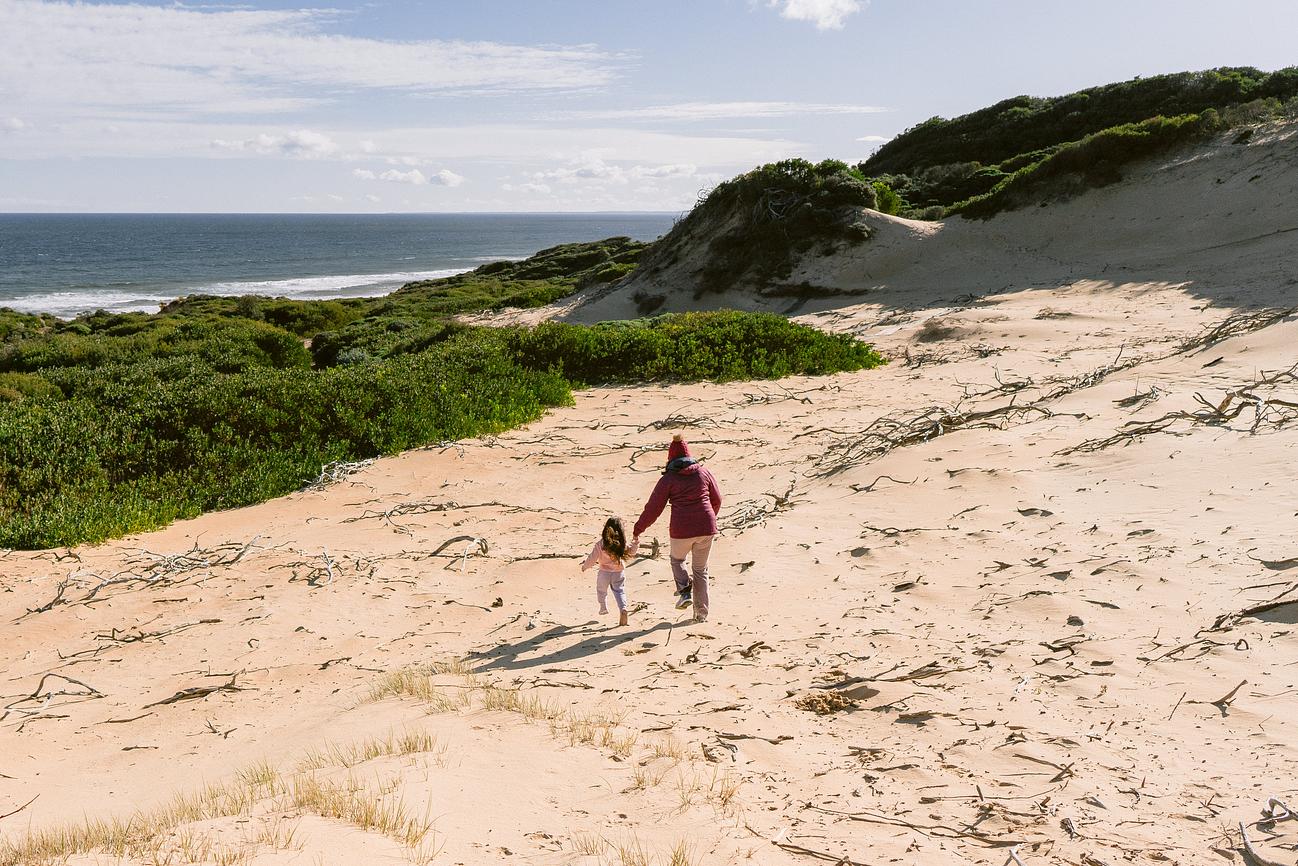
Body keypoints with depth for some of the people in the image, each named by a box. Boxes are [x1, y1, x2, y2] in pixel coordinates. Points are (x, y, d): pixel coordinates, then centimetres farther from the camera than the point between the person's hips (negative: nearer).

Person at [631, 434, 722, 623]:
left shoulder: (668, 478, 0)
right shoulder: (704, 473, 9)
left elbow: (653, 508, -1)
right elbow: (716, 500, 16)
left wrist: (638, 530, 8)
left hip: (681, 530, -3)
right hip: (706, 529, 3)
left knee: (677, 559, 27)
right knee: (700, 569, 18)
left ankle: (685, 591, 5)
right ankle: (701, 613, 16)